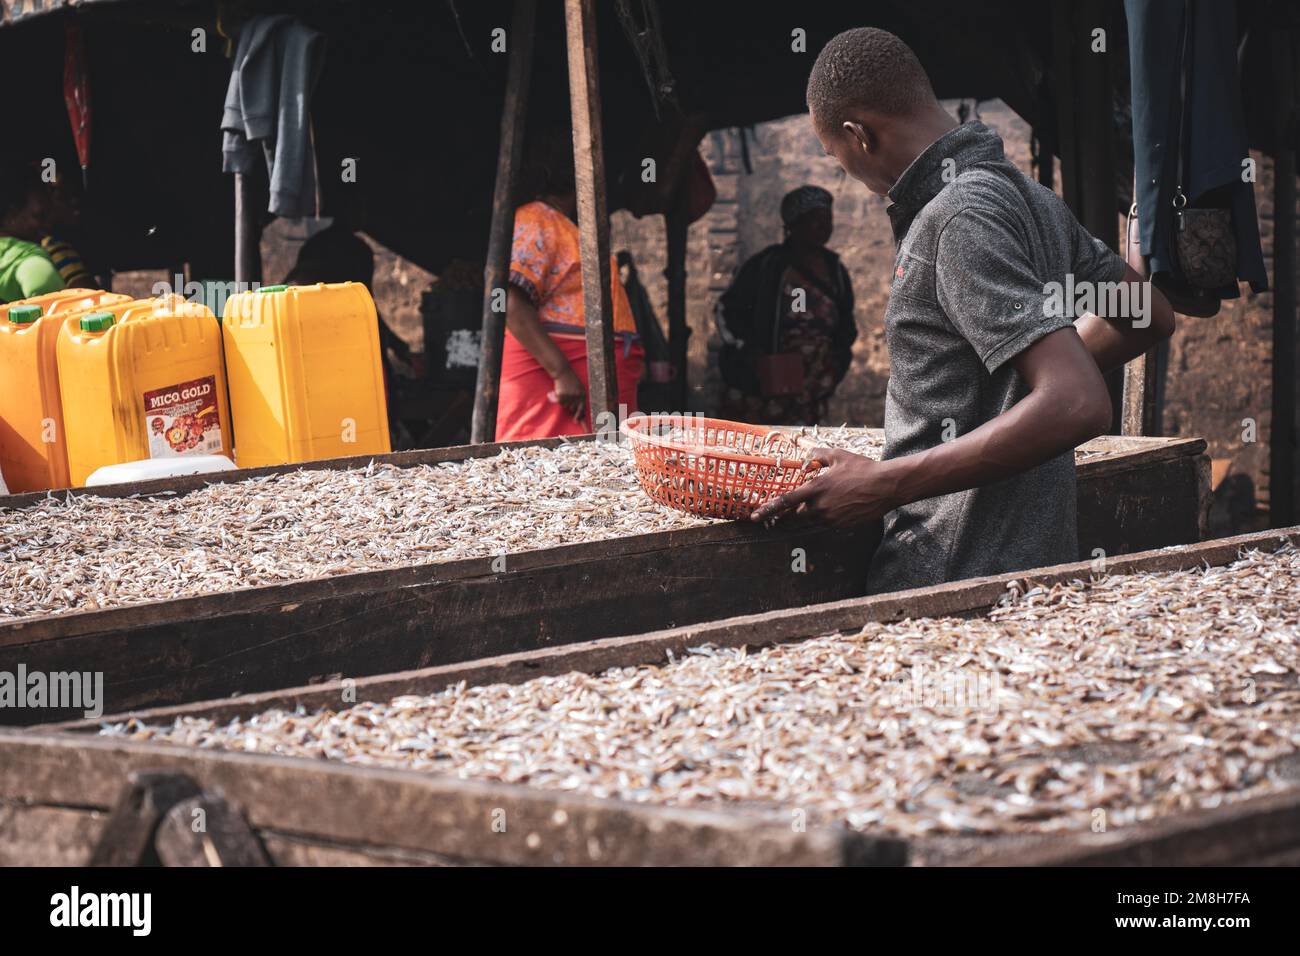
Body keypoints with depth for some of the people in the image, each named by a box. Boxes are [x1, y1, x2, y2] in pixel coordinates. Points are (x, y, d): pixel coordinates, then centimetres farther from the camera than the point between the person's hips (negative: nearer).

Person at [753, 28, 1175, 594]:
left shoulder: (961, 218, -17)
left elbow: (1075, 406, -26)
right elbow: (1151, 318, 26)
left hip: (959, 581, -9)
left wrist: (882, 485, -24)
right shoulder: (1029, 196, 12)